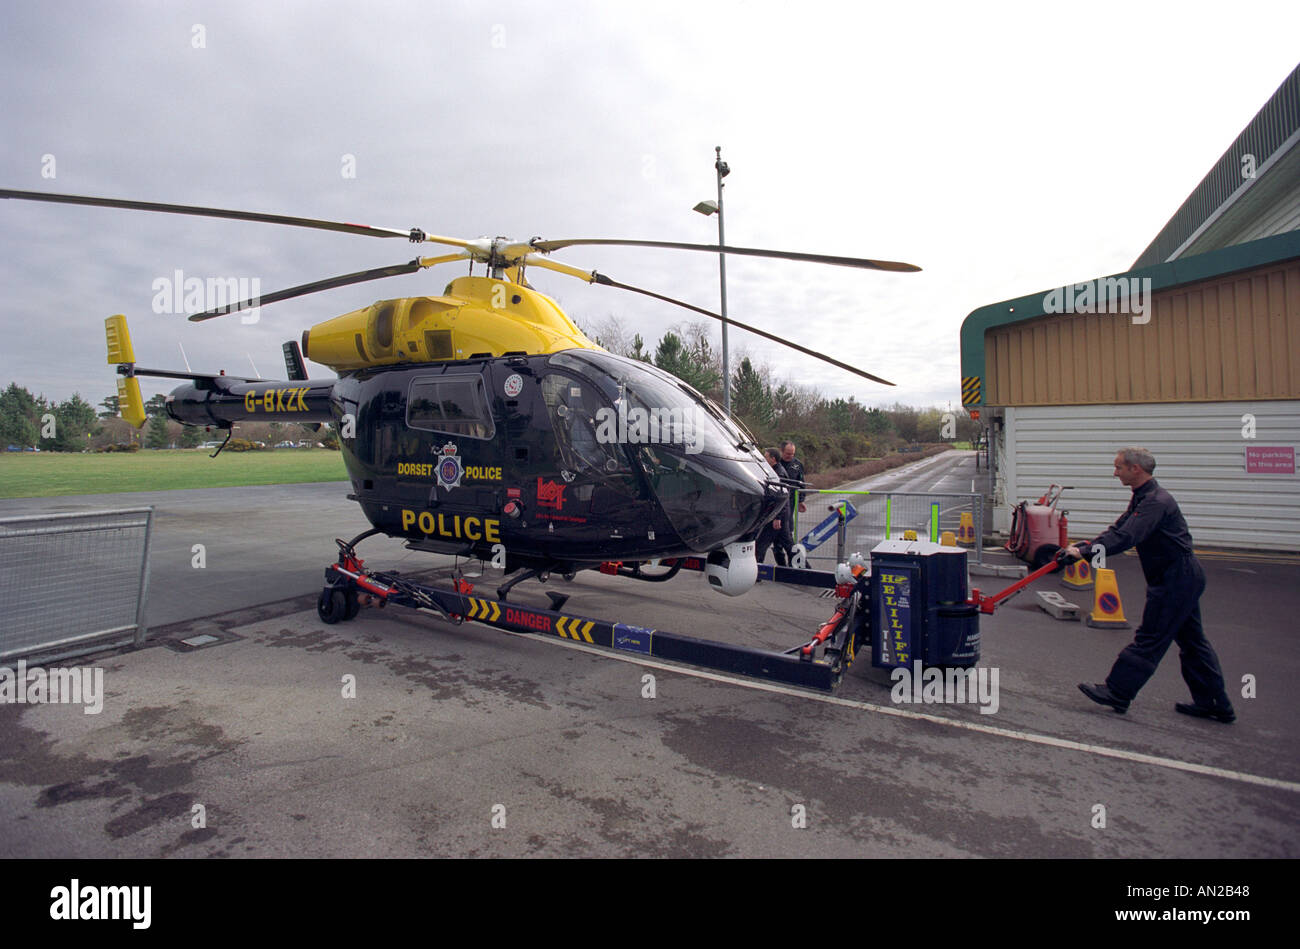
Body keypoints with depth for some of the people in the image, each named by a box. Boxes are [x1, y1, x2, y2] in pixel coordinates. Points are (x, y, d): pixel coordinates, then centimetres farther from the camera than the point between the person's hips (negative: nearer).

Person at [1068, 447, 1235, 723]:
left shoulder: (1157, 501, -22)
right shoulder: (1142, 497, 11)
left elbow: (1126, 537, -33)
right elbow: (1117, 530, 10)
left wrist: (1084, 552, -34)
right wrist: (1083, 546, -1)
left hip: (1176, 579, -11)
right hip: (1184, 577, 11)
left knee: (1149, 639, -4)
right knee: (1191, 640, 16)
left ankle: (1116, 692, 3)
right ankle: (1215, 704, 25)